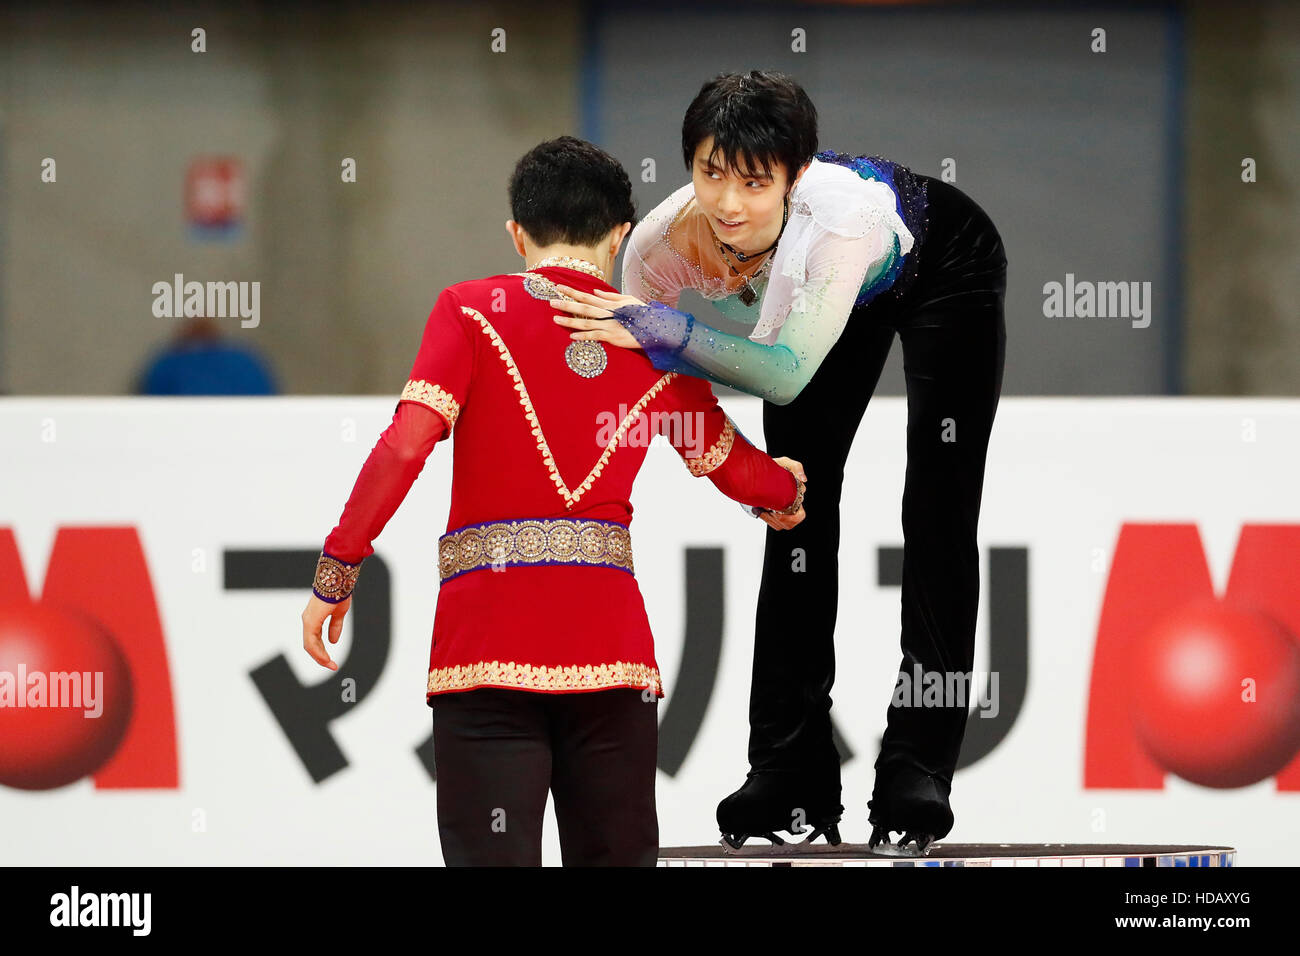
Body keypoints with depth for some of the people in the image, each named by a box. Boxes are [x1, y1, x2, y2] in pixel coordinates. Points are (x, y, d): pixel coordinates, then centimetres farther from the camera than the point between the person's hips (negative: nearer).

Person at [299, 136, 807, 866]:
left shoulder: (475, 311, 4)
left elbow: (406, 445, -8)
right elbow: (734, 468, 25)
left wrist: (336, 570, -3)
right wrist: (789, 490, 48)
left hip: (487, 631, -2)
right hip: (610, 634, 2)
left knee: (491, 859, -5)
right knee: (617, 858, 8)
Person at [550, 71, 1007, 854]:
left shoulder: (845, 209, -48)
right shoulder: (662, 246, -34)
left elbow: (790, 374, -53)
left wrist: (666, 331, -62)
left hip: (947, 268, -4)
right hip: (821, 286, 4)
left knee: (938, 516, -8)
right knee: (799, 505, 3)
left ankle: (918, 776, -4)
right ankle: (790, 773, 11)